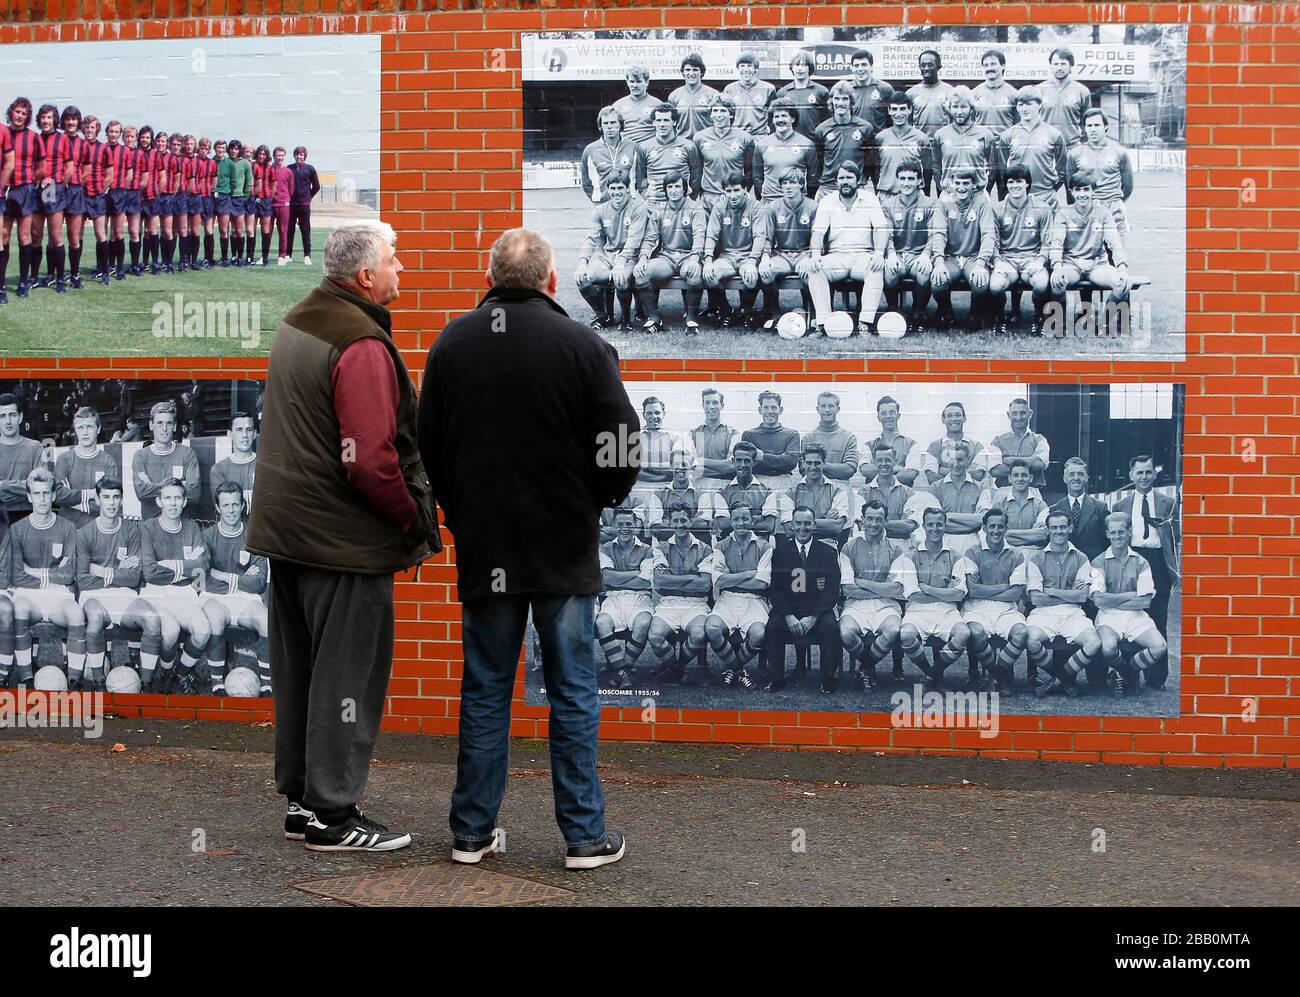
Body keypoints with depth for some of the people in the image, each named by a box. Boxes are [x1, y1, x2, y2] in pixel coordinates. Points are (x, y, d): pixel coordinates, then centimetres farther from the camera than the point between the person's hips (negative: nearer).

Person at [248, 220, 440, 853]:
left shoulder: (295, 325, 11)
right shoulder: (361, 346, -19)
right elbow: (372, 462, -25)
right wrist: (413, 521, -10)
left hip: (286, 531, 9)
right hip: (343, 540, -9)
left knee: (299, 673, 16)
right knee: (347, 677, 0)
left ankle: (300, 798, 26)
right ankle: (333, 816, 5)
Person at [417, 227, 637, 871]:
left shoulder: (452, 343, 3)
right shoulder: (582, 346, -9)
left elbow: (428, 446, 9)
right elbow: (620, 446, -7)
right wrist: (600, 499, 13)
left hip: (482, 550, 3)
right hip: (565, 550, -3)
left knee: (484, 690, 10)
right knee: (573, 692, 5)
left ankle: (472, 830, 16)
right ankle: (585, 836, 9)